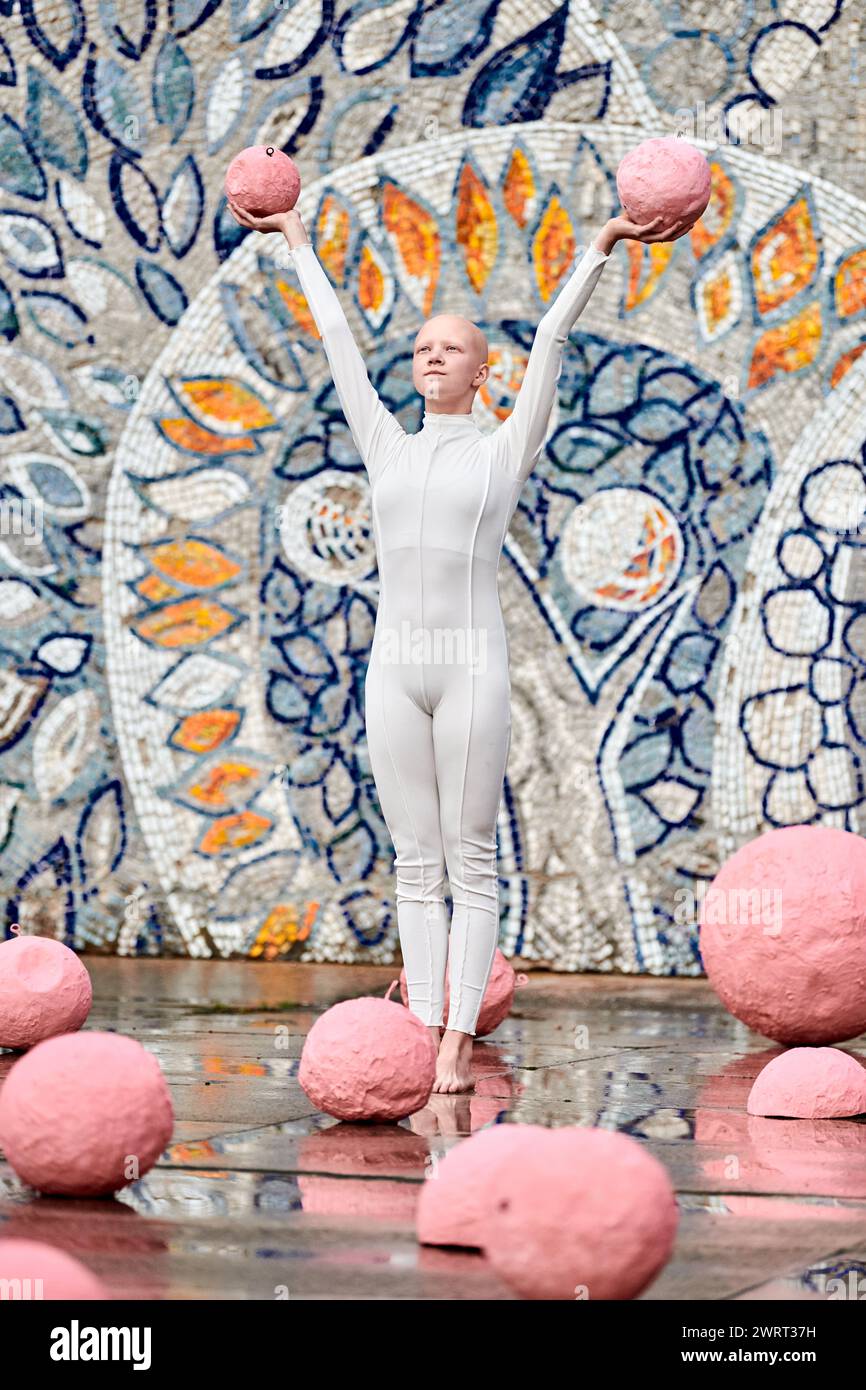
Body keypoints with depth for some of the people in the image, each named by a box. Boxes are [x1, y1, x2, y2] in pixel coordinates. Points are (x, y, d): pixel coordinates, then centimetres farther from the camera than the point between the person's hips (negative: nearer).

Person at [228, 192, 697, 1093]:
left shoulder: (506, 452, 6)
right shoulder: (387, 449, 15)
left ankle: (460, 1038, -4)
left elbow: (550, 338, 4)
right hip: (393, 665, 4)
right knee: (417, 862, 4)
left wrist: (599, 249, 3)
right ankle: (424, 1032, 4)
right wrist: (299, 245, 29)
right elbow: (337, 342, 22)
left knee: (470, 859, -3)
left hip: (473, 662, -4)